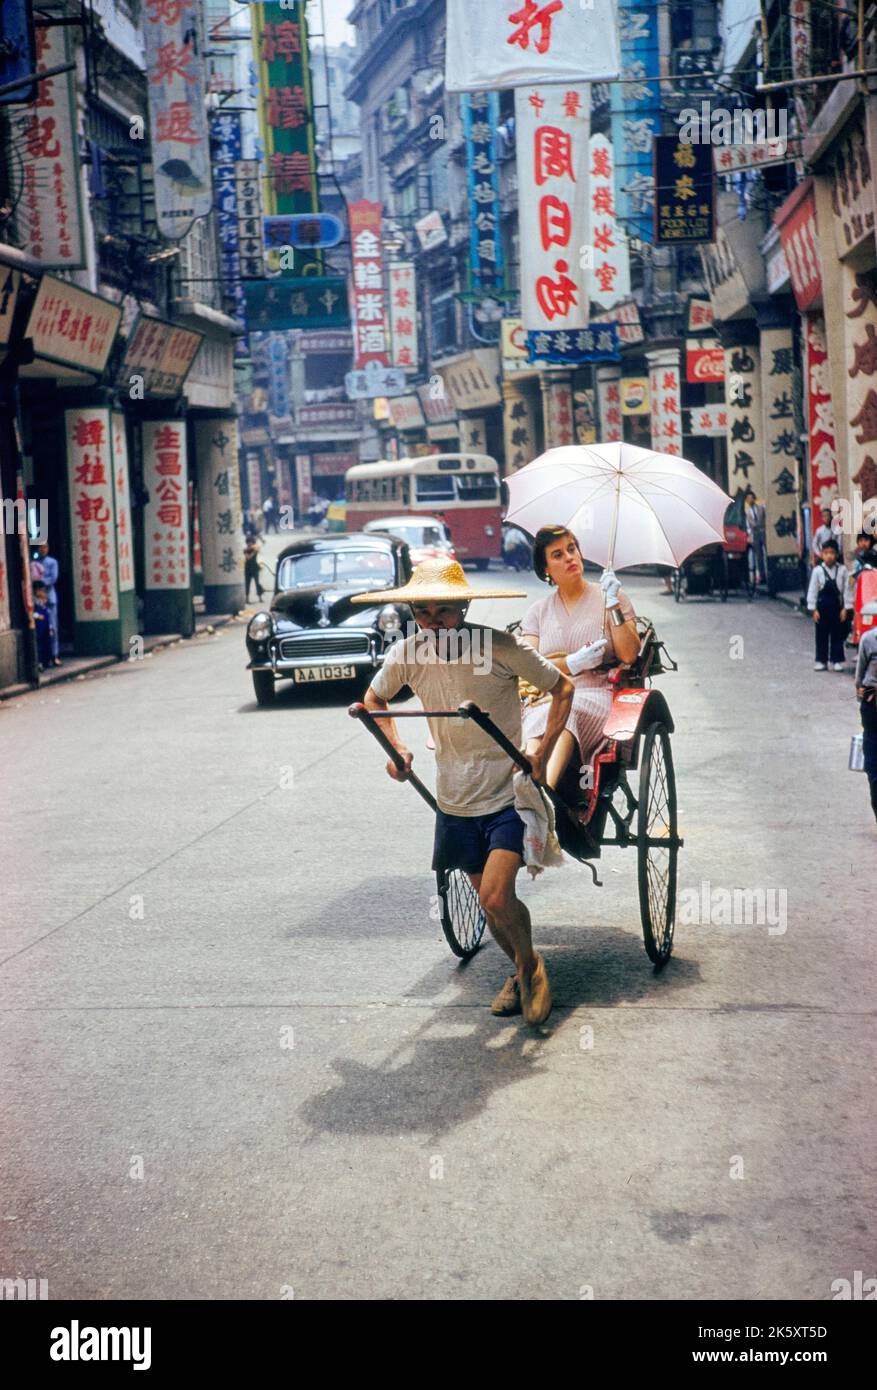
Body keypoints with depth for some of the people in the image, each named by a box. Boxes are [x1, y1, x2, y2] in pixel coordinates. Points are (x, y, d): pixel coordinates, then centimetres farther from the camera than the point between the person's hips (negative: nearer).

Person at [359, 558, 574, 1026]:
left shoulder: (500, 647, -17)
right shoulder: (406, 654, -7)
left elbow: (562, 688, -4)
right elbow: (374, 699, 14)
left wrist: (542, 753, -12)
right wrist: (395, 747, -2)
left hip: (508, 796, -4)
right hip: (455, 801, 4)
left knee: (495, 897, -18)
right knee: (490, 899, 14)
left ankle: (530, 965, 11)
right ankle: (522, 972, 39)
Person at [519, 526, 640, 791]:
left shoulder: (612, 599, 13)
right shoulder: (537, 613, 20)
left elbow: (629, 655, 0)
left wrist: (613, 606, -9)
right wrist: (572, 664, -10)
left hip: (598, 696, -2)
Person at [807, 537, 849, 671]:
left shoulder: (842, 570, -4)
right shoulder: (818, 571, -6)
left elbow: (845, 589, -2)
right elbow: (812, 590, -2)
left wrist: (845, 608, -4)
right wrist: (813, 609, -4)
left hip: (837, 606, 0)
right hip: (822, 606, 0)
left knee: (837, 634, 6)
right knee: (821, 634, 7)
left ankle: (837, 660, 14)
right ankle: (821, 661, 16)